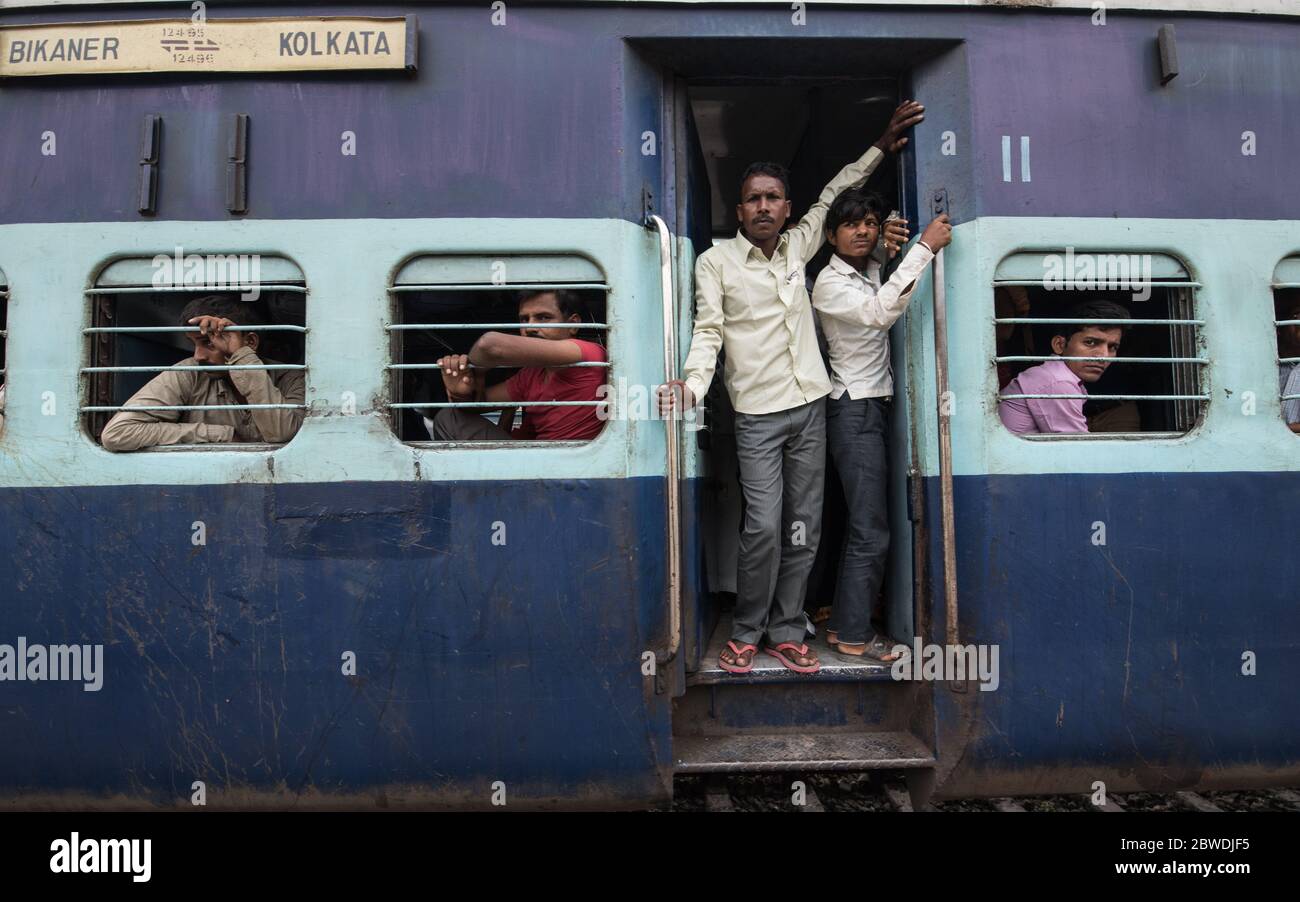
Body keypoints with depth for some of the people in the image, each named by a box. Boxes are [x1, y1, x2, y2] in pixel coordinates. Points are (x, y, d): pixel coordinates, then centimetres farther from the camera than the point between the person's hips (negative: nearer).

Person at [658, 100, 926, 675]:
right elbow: (708, 330, -5)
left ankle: (785, 633, 17)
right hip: (757, 413, -4)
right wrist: (693, 384, -21)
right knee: (763, 526, -10)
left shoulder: (798, 247, 11)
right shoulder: (715, 262, 1)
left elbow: (833, 196, 26)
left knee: (804, 527, 5)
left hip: (811, 406, 5)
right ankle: (746, 632, 11)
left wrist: (881, 147, 22)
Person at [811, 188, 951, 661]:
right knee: (871, 530, -8)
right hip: (855, 410, -8)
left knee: (866, 521, 13)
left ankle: (849, 616, 24)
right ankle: (853, 634, 3)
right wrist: (924, 247, -30)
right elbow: (880, 313, -30)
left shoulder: (876, 272, 12)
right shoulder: (830, 284, -13)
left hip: (878, 405, 9)